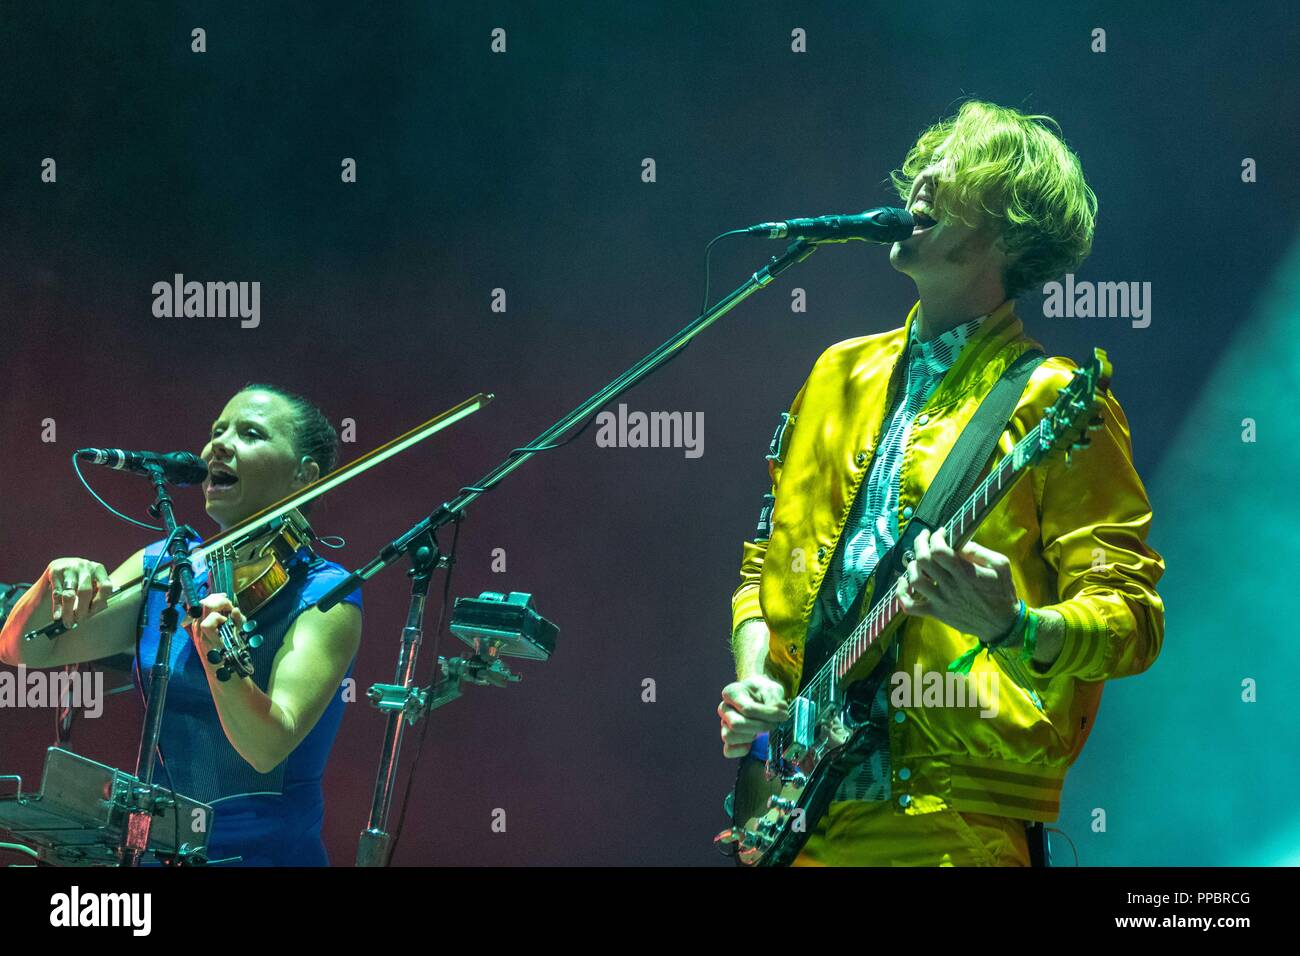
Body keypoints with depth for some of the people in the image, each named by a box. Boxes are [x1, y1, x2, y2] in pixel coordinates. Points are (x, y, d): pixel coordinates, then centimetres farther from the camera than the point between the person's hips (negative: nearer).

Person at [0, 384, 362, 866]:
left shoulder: (323, 595, -8)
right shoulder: (162, 568, 7)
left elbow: (269, 746, -21)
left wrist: (219, 657, -38)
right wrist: (58, 582, -15)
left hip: (270, 852, -4)